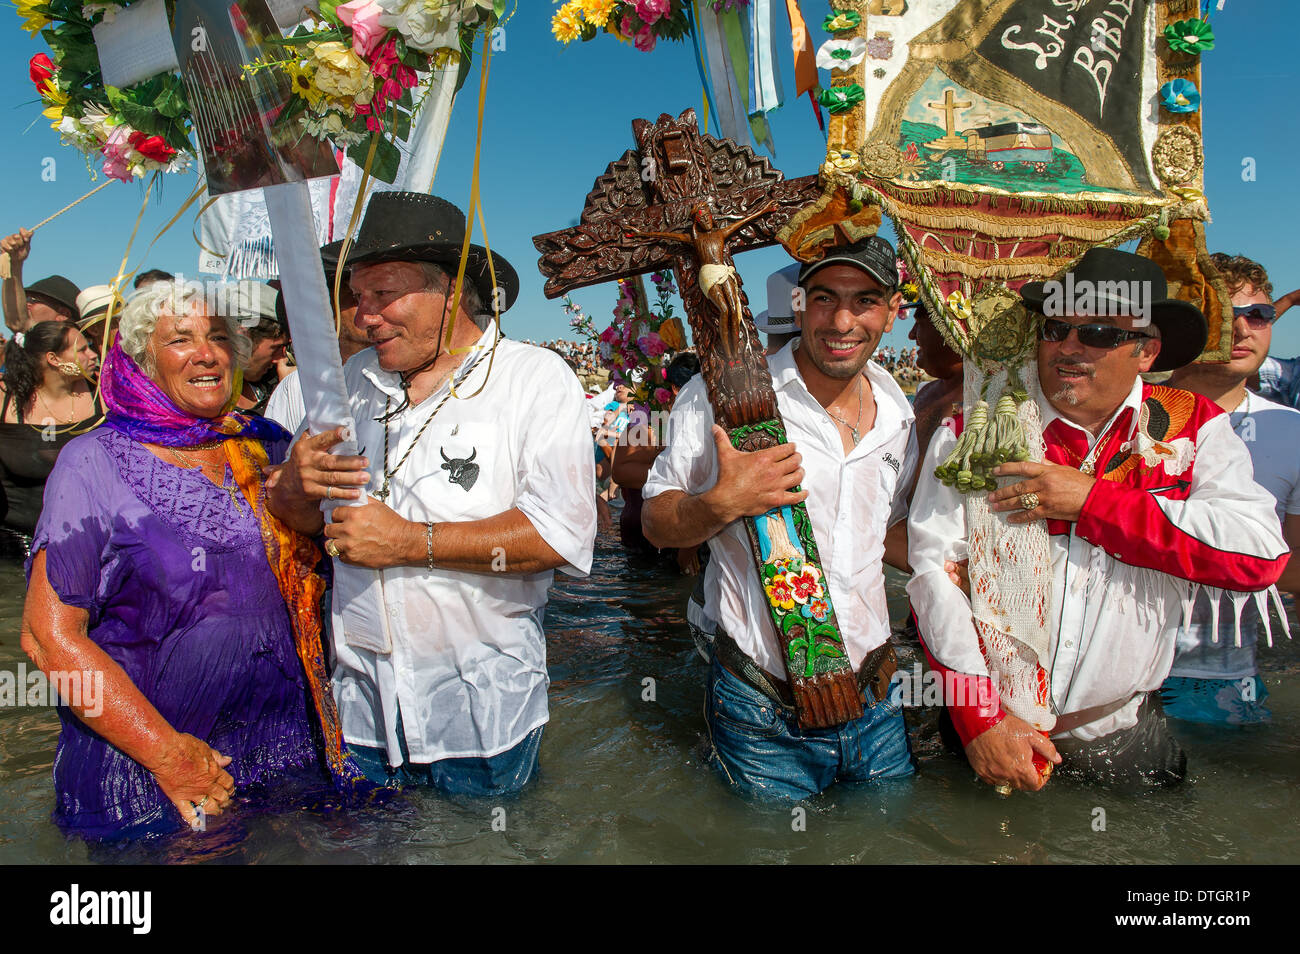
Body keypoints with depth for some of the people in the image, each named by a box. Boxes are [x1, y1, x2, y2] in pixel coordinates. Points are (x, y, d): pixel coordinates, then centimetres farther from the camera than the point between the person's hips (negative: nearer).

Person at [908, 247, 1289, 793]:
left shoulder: (1193, 428, -4)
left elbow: (1261, 553, -17)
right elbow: (936, 566, -14)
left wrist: (1092, 502, -21)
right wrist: (981, 718, -21)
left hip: (1123, 736, 1)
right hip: (988, 725, -1)